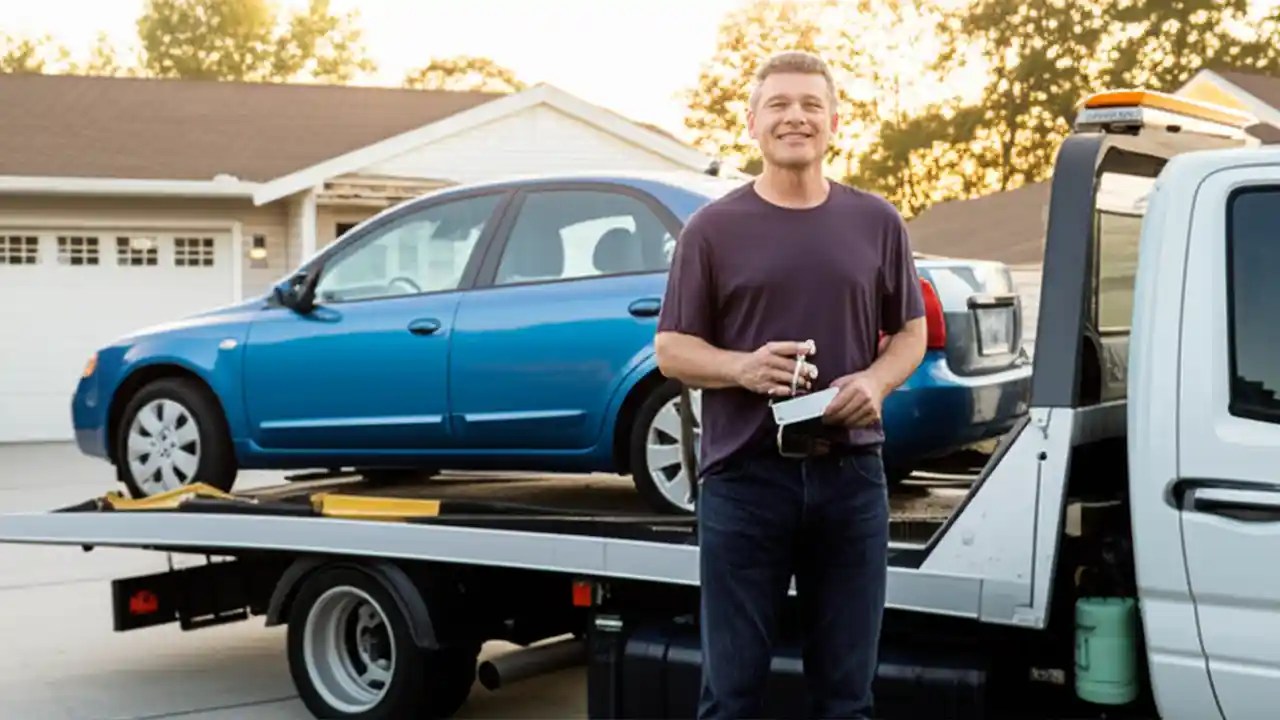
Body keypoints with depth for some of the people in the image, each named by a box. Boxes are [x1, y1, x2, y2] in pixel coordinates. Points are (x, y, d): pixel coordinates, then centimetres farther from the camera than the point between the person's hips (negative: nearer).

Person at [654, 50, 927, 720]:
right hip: (743, 475, -2)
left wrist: (876, 380, -8)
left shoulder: (877, 223, 9)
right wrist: (741, 368, -17)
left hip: (851, 475, 2)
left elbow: (911, 331, 14)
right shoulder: (713, 227, 2)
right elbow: (671, 349, 3)